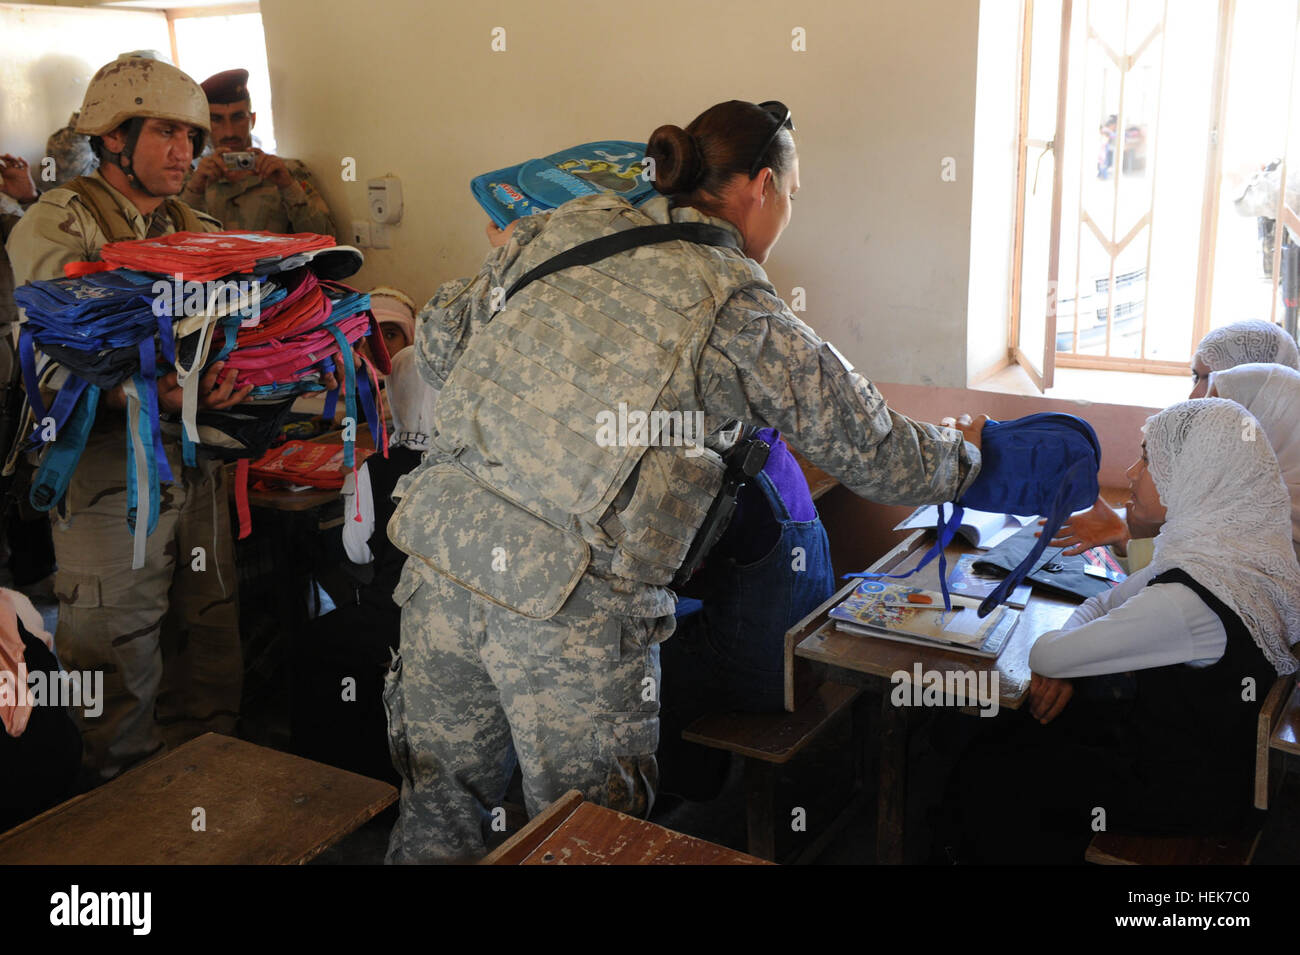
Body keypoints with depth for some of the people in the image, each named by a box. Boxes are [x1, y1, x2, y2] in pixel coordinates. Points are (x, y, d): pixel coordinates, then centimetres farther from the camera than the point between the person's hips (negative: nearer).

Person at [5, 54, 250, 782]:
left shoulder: (198, 230, 16)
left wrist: (230, 375, -16)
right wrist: (149, 392, -30)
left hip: (198, 464, 6)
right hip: (109, 470, -6)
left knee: (210, 638, 11)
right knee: (121, 657, 1)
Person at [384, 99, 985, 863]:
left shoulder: (567, 225, 11)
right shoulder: (741, 312, -2)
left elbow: (440, 339, 18)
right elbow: (873, 450, 8)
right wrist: (962, 456, 29)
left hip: (443, 548, 6)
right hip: (571, 607, -5)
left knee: (439, 810, 24)